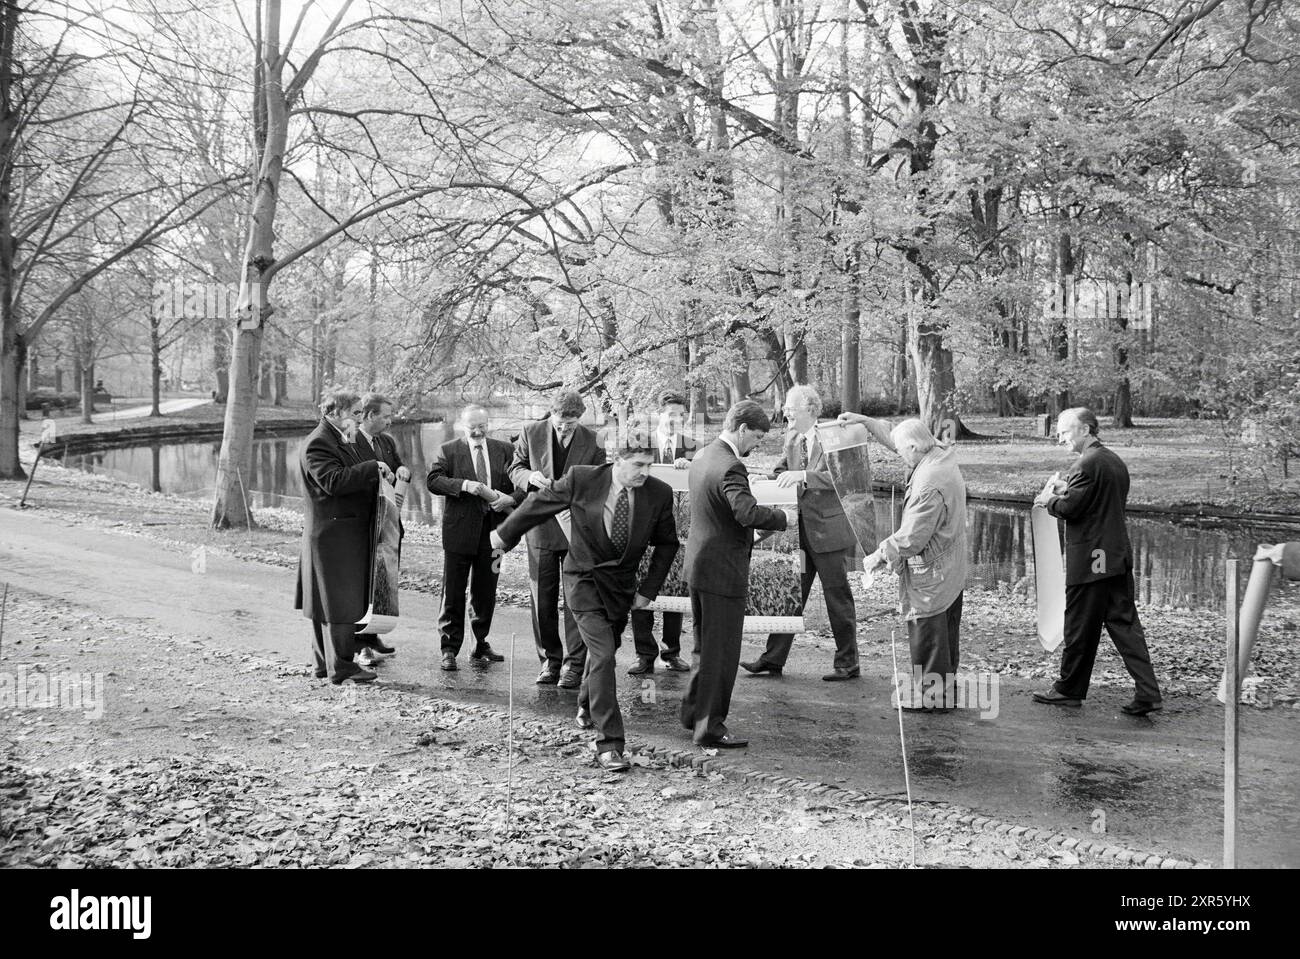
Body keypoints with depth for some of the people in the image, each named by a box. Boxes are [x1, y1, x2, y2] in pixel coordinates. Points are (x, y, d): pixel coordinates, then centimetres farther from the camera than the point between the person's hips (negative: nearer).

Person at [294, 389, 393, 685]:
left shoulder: (344, 440, 17)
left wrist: (380, 477, 6)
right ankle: (340, 668, 1)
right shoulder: (317, 444, -15)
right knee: (339, 603, -5)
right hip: (332, 534, -10)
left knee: (330, 602, 15)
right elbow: (333, 481, -28)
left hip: (350, 534, 10)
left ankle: (326, 663, 23)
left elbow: (356, 479, 25)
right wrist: (372, 467, -25)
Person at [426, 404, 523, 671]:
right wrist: (464, 485, -21)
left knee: (485, 593, 11)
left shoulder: (505, 450, 9)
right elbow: (433, 480, -9)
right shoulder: (448, 450, 3)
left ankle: (481, 645, 23)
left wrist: (511, 499, -14)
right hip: (459, 529, -2)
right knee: (453, 592, 1)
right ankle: (449, 649, 8)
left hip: (493, 529, 2)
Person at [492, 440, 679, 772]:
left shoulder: (659, 493, -10)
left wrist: (648, 590, 0)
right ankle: (608, 743, -11)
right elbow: (538, 504, -3)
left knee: (602, 650, 20)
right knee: (603, 655, -15)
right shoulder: (581, 479, -18)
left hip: (622, 583, 4)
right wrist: (505, 534, 8)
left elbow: (667, 543, 4)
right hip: (584, 579, -4)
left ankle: (587, 708, 50)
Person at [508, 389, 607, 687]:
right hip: (541, 527, 2)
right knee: (542, 600, 6)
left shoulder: (593, 442, -4)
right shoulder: (531, 433, 0)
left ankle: (574, 665, 8)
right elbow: (514, 469, 6)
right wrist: (530, 477, -15)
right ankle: (550, 660, 20)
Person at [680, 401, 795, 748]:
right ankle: (709, 727, 8)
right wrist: (782, 517, -19)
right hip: (723, 572, -10)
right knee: (722, 652, 1)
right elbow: (748, 512, -36)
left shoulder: (702, 456, 9)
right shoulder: (730, 467, -22)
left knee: (708, 647, 22)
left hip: (698, 563, 10)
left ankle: (694, 712, 32)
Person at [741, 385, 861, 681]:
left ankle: (847, 663, 16)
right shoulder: (791, 440, 11)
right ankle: (773, 659, 14)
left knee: (838, 599, 4)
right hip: (800, 531, 7)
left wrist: (803, 475, -31)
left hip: (829, 531, -6)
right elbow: (779, 474, 17)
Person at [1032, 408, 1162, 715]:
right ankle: (1147, 693, 2)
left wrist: (1049, 499, 2)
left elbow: (1070, 508, -18)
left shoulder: (1087, 464, -15)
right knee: (1125, 624, 7)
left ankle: (1069, 690, 16)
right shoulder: (1116, 461, 14)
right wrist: (1065, 491, 14)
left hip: (1089, 560, -8)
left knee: (1080, 627, 4)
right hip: (1118, 557, 8)